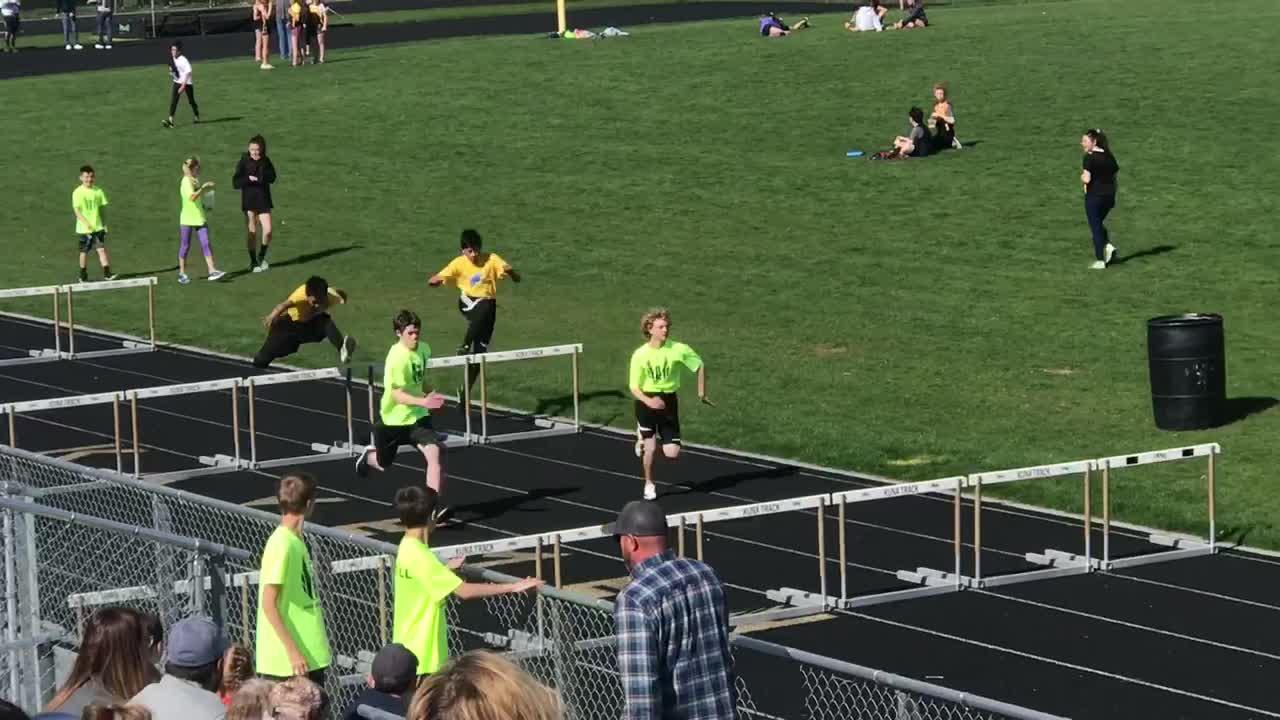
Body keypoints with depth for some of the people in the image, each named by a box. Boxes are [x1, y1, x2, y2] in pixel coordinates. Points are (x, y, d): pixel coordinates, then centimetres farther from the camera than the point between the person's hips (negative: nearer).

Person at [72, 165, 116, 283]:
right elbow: (77, 210, -13)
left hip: (98, 227, 2)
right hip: (84, 228, -2)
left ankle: (107, 273, -9)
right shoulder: (77, 192, -8)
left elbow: (103, 208, 10)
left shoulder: (98, 191, 2)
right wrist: (86, 223, -24)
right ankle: (83, 276, 19)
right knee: (84, 251, 7)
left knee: (102, 249, -7)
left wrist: (104, 224, 9)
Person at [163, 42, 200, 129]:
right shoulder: (172, 59, -1)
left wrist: (183, 86, -33)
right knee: (173, 100, -10)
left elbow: (188, 73, -29)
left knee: (191, 101, 10)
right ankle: (170, 120, -19)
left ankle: (197, 117, 33)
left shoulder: (184, 60, -23)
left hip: (187, 83, -6)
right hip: (177, 82, 6)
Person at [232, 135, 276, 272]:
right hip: (249, 200, -2)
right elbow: (235, 183, -10)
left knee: (267, 230, -7)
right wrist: (248, 179, -24)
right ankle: (253, 262, 15)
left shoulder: (265, 161, 2)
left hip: (264, 200, 2)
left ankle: (261, 256, 17)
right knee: (252, 232, 2)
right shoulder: (244, 162, -6)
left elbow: (272, 178, -10)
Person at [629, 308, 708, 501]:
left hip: (669, 401, 1)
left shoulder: (678, 349, -13)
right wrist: (649, 401, -30)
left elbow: (700, 366, 4)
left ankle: (647, 436, 30)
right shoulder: (640, 355, -13)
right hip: (647, 402, -1)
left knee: (672, 454, -3)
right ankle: (649, 485, 21)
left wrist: (702, 393, 7)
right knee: (651, 448, -6)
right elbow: (634, 388, -11)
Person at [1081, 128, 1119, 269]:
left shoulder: (1089, 157, -14)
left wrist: (1082, 176, 0)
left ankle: (1100, 261, 5)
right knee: (1098, 223, 25)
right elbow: (1115, 176, 10)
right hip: (1109, 196, 6)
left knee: (1095, 227, 4)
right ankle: (1108, 246, 4)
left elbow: (1087, 179, -23)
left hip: (1094, 196, -6)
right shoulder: (1110, 156, 7)